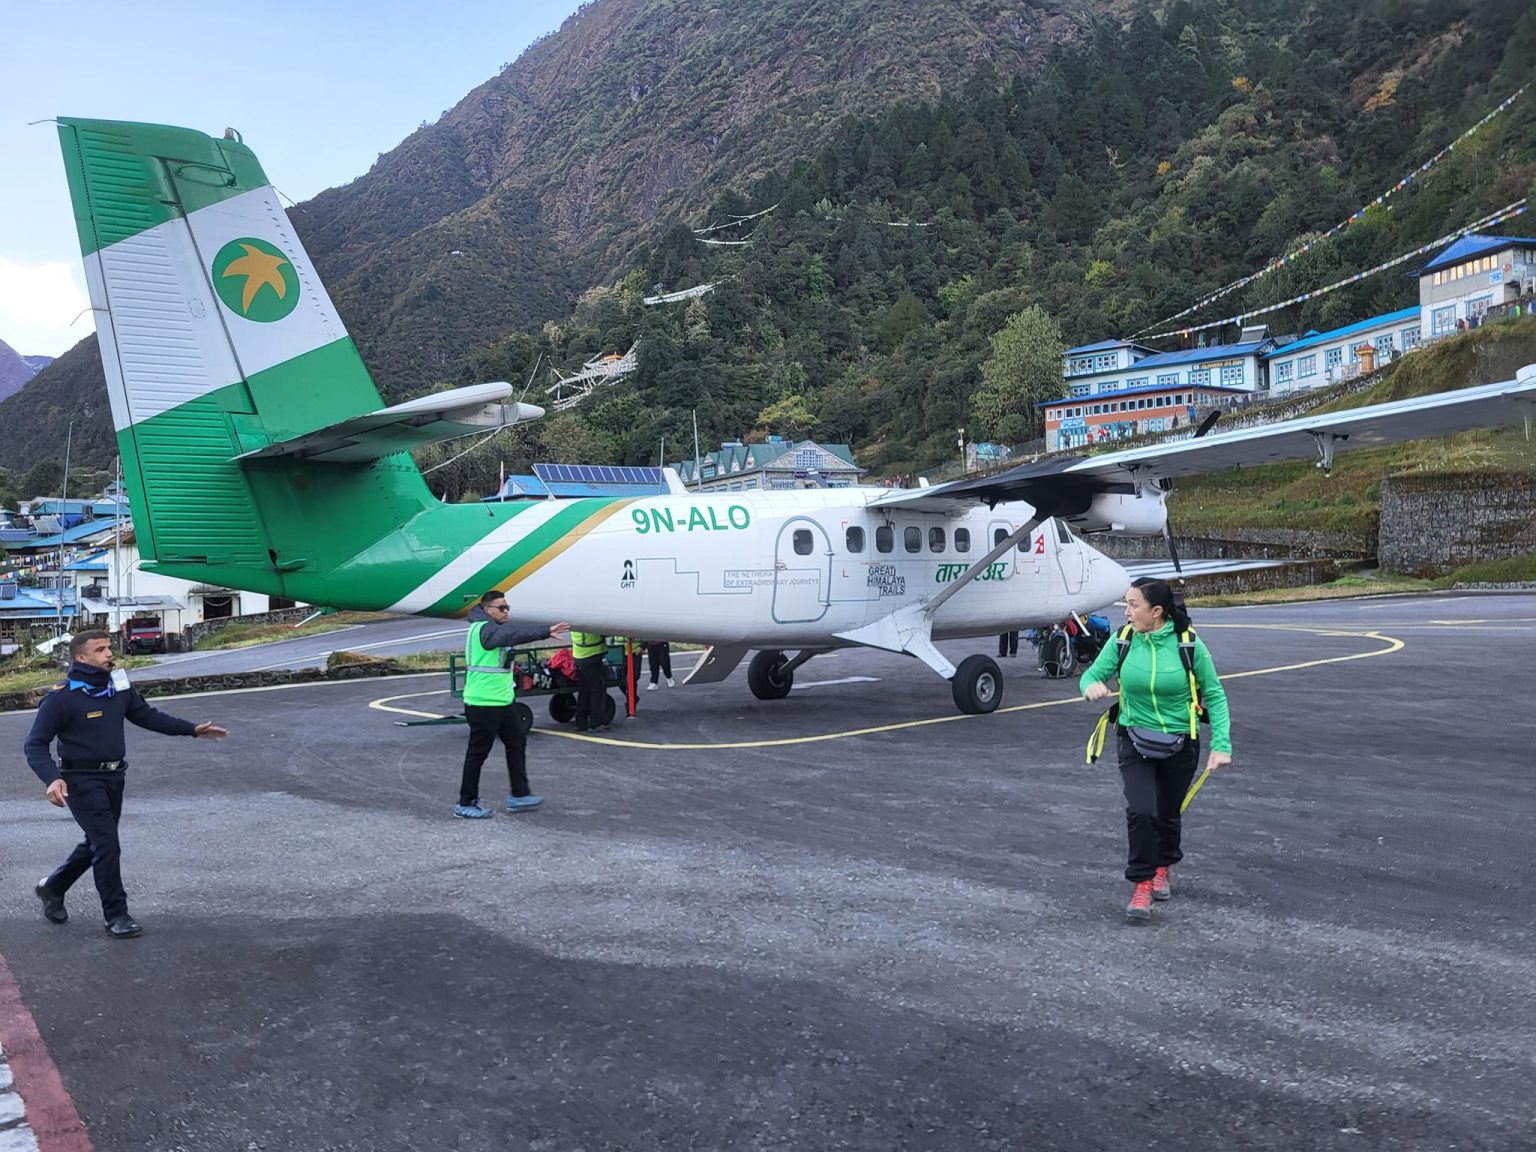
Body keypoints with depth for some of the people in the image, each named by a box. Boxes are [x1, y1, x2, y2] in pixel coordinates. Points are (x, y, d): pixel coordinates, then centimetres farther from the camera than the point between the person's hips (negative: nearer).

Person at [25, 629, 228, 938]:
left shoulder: (119, 687, 3)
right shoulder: (61, 698, -15)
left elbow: (147, 715, 16)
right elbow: (36, 744, -14)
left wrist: (192, 729, 11)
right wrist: (52, 779, -30)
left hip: (114, 777, 7)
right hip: (82, 781, -7)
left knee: (96, 844, 19)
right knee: (107, 846, -9)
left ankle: (52, 887, 42)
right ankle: (116, 915, 4)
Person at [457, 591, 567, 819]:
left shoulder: (493, 627, 16)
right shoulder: (484, 629, -18)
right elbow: (516, 635, -32)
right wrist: (546, 632, -40)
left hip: (502, 701, 10)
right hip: (483, 704, -10)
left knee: (517, 743, 13)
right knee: (478, 752, 0)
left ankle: (519, 795, 19)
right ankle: (465, 804, 11)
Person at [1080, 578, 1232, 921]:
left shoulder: (1189, 645, -15)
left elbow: (1214, 694, -6)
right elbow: (1093, 673, -5)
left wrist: (1221, 744, -13)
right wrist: (1092, 685, -30)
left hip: (1180, 743, 0)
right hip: (1134, 740, 0)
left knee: (1168, 813, 14)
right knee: (1140, 811, -15)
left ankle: (1162, 868, 45)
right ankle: (1142, 884, 4)